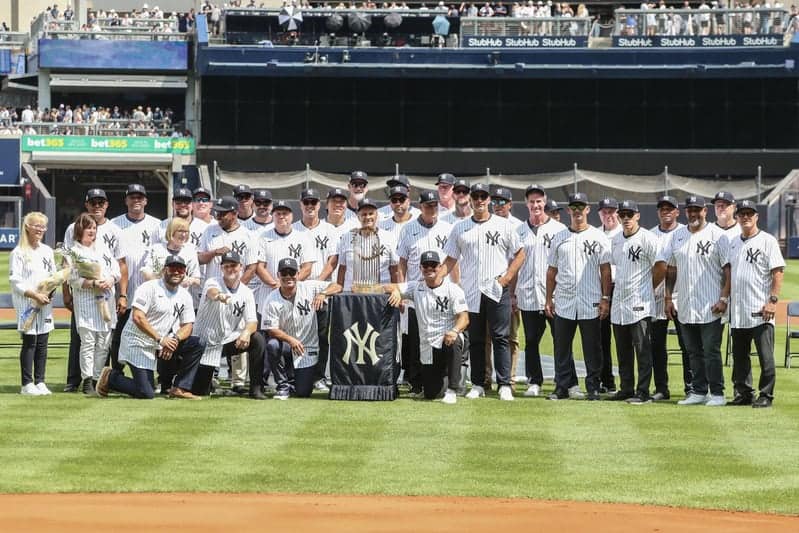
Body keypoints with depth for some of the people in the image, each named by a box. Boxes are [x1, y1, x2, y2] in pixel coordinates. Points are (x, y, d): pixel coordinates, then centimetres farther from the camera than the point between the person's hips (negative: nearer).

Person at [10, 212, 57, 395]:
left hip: (45, 304, 5)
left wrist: (48, 293, -3)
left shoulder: (47, 251, 13)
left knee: (42, 343, 6)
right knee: (29, 342, -4)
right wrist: (35, 295, -17)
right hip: (27, 305, -5)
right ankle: (27, 384, -1)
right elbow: (15, 281, -11)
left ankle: (40, 382, 12)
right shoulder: (18, 253, -6)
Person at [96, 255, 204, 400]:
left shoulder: (185, 296, 8)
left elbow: (187, 325, 5)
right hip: (138, 343, -7)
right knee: (146, 393, -17)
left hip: (161, 344, 7)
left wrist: (175, 339, -17)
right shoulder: (149, 288, -13)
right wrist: (160, 339, -25)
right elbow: (138, 317, -21)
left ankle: (180, 388, -3)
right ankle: (111, 377, 9)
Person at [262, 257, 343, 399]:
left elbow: (337, 287, -6)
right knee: (272, 345, -36)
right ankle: (283, 385, -13)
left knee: (303, 392, -6)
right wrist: (290, 340, -31)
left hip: (307, 348, 0)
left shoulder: (309, 288, -5)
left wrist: (323, 293, -27)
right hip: (285, 344, 0)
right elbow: (271, 329, -14)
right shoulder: (272, 300, -9)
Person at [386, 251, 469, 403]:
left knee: (453, 342, -42)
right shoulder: (416, 287, 6)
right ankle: (441, 374, 39)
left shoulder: (453, 289, -6)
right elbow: (388, 288, 3)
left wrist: (455, 330, -38)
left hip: (449, 339, -4)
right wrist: (396, 291, -22)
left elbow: (464, 318, -16)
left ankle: (452, 390, -31)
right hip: (428, 347, 4)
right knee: (430, 393, 1)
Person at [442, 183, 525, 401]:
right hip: (470, 292, 2)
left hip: (497, 291, -2)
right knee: (475, 340, 6)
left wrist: (507, 277, -6)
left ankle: (504, 385, -7)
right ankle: (478, 385, 12)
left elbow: (519, 254, 7)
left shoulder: (503, 225, 5)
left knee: (500, 338, -5)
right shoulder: (460, 228, 10)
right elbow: (450, 260, 10)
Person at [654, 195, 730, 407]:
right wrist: (668, 298, 10)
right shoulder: (677, 236, 12)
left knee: (711, 351, -6)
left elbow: (728, 268, -8)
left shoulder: (717, 235, -5)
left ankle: (717, 393, -1)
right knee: (694, 353, 11)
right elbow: (670, 269, 17)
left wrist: (723, 298, -15)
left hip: (710, 308, -6)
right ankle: (699, 392, 17)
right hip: (685, 308, 6)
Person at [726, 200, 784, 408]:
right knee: (739, 355, 10)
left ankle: (766, 395, 0)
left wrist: (773, 300, -16)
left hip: (760, 311, -7)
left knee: (765, 356, -5)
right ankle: (743, 393, 19)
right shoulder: (733, 243, 15)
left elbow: (778, 272, -9)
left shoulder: (767, 241, -4)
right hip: (738, 311, 7)